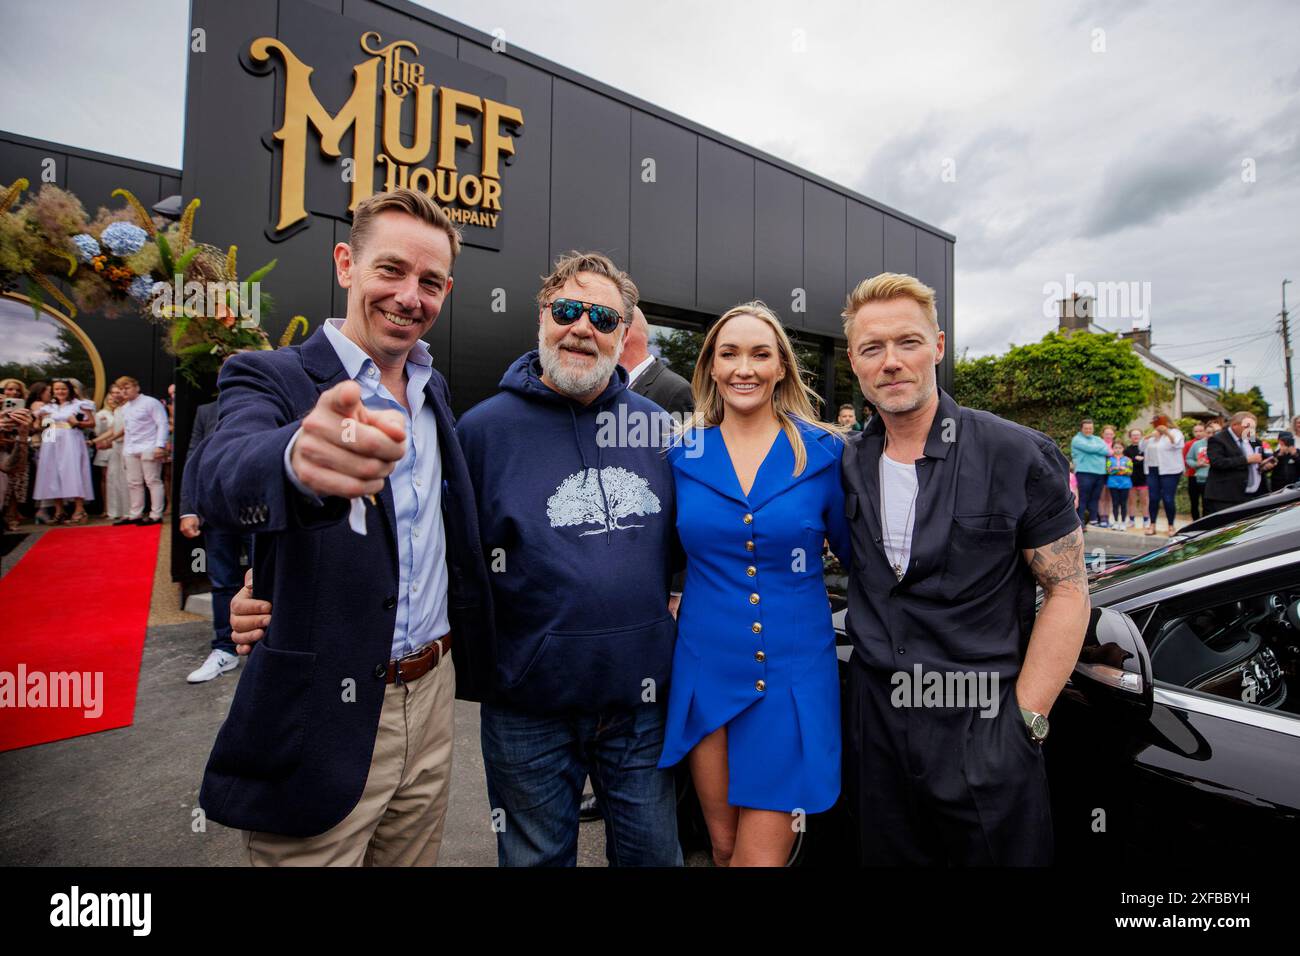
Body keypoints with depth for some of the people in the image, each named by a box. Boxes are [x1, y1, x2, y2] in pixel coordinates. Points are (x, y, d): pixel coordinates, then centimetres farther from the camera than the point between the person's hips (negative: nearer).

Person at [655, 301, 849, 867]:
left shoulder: (824, 451, -3)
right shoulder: (683, 454, 1)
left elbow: (855, 551, 7)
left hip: (794, 673, -1)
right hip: (707, 670, 2)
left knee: (761, 854, 4)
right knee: (723, 844, 18)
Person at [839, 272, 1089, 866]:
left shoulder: (1018, 456, -10)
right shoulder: (846, 465, 0)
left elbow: (1066, 591, -7)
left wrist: (1024, 720, -10)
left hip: (981, 730, -3)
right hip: (874, 725, 4)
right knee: (886, 854, 19)